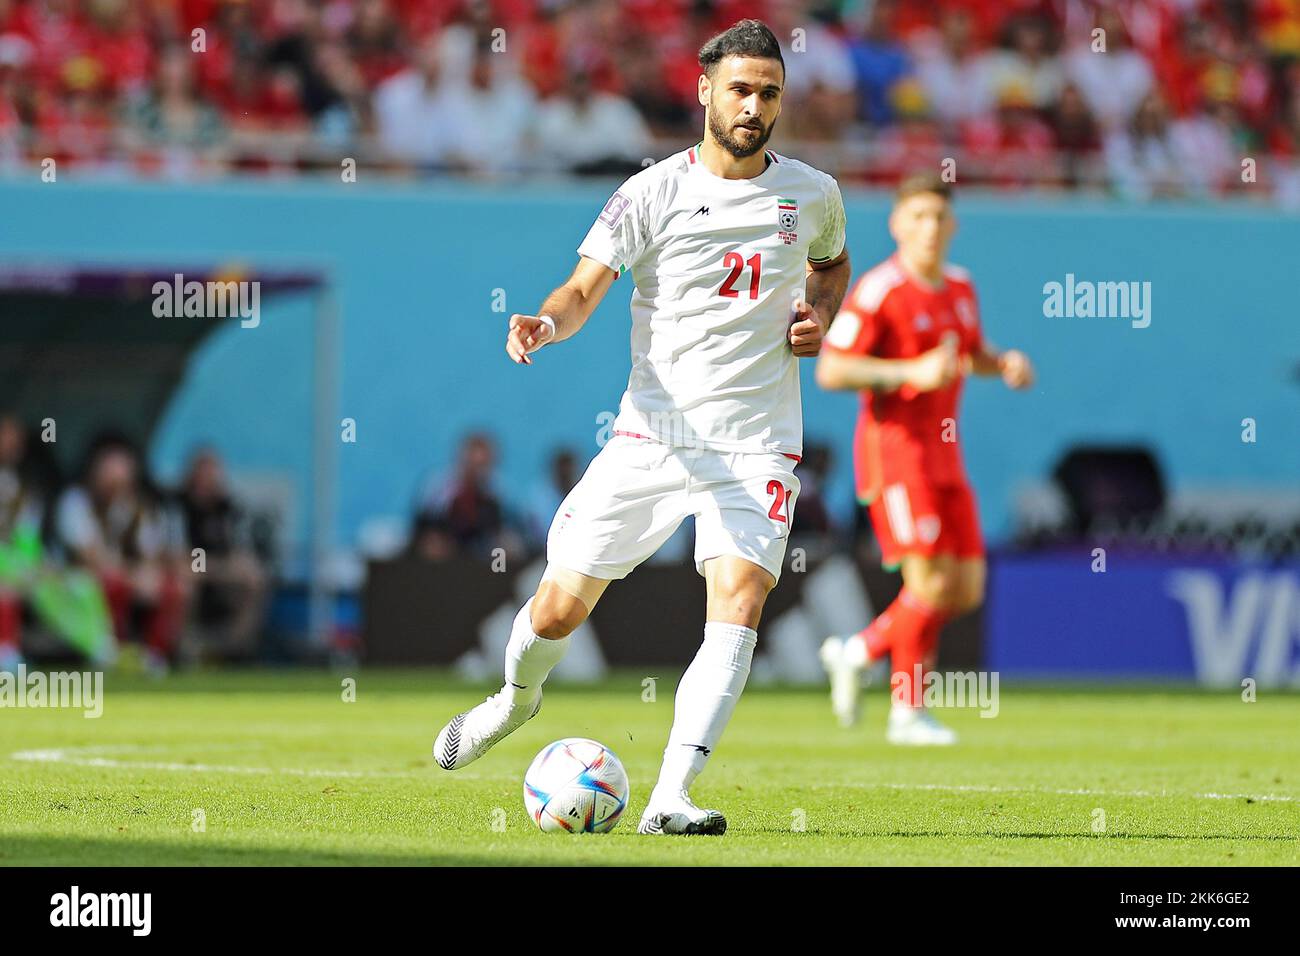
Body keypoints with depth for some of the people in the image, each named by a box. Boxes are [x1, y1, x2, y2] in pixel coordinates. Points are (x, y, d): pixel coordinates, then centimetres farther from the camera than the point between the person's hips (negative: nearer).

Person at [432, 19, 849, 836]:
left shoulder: (813, 195, 6)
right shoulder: (654, 193, -3)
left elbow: (832, 263, 28)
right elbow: (586, 286, -10)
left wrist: (819, 316, 6)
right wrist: (547, 324, -33)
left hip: (757, 448, 1)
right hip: (652, 434, -1)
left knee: (738, 604, -22)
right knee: (559, 608, 1)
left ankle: (670, 799, -26)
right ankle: (517, 698, 37)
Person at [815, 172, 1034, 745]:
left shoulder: (959, 288, 12)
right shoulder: (878, 291, -12)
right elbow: (830, 370, -16)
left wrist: (1005, 364, 6)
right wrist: (912, 371, -24)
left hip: (943, 455, 8)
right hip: (894, 446, -8)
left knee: (967, 589, 4)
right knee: (931, 580, -14)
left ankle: (857, 654, 19)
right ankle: (907, 713, -3)